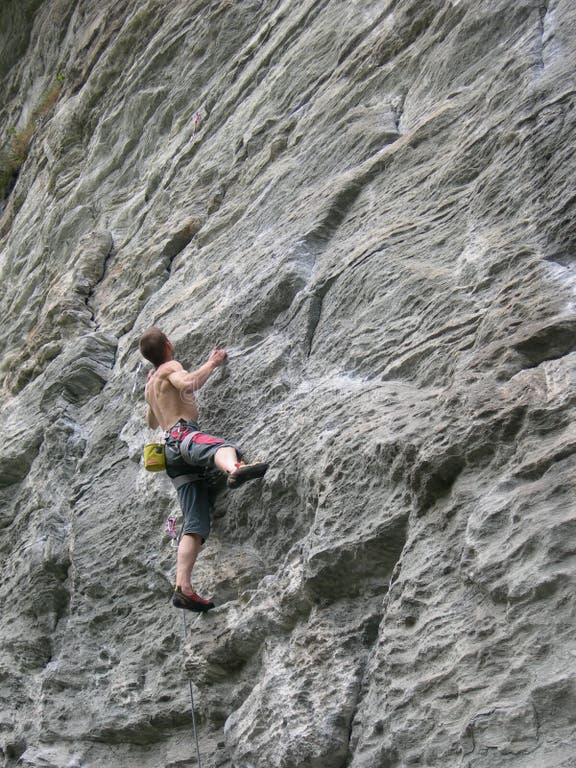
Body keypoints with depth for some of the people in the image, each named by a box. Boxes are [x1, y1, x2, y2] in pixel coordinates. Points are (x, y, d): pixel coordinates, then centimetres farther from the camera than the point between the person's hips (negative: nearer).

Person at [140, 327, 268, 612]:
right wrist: (212, 363, 1)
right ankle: (235, 470, -81)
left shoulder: (150, 384, 35)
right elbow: (189, 383, -13)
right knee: (222, 446, -43)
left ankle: (183, 587, -22)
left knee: (196, 525, -6)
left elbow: (151, 422, 52)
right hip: (183, 434, -8)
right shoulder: (170, 367, 11)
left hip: (174, 457, 8)